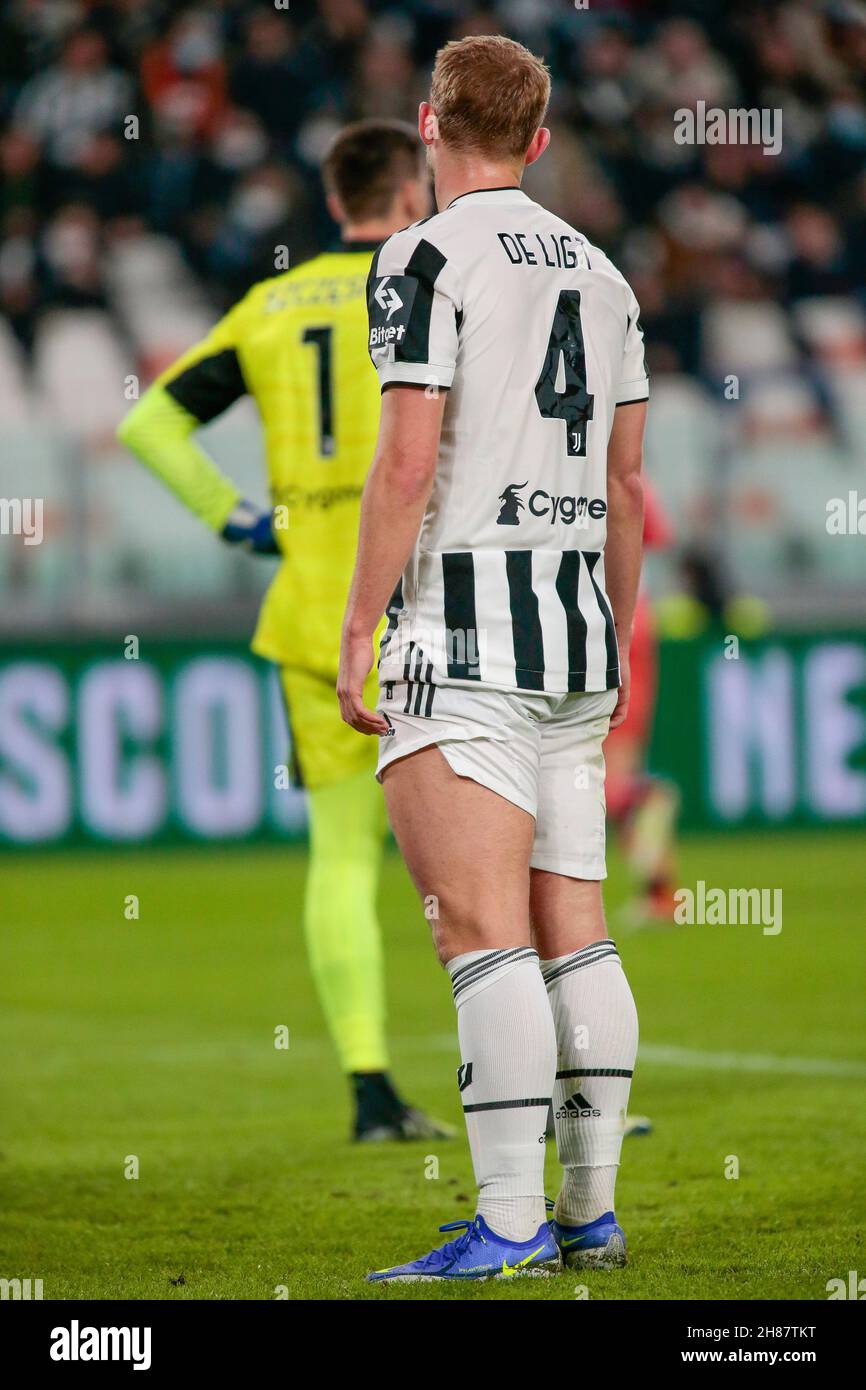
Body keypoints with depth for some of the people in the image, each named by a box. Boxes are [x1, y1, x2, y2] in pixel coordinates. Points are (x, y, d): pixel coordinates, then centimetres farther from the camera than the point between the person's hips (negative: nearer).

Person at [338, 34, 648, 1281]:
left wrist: (357, 634, -10)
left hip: (465, 636, -7)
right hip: (577, 628, 7)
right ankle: (592, 1212, 11)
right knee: (573, 929, 10)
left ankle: (510, 1224, -15)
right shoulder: (600, 274, 14)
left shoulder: (430, 258, -8)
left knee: (482, 931, -10)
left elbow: (408, 465, -14)